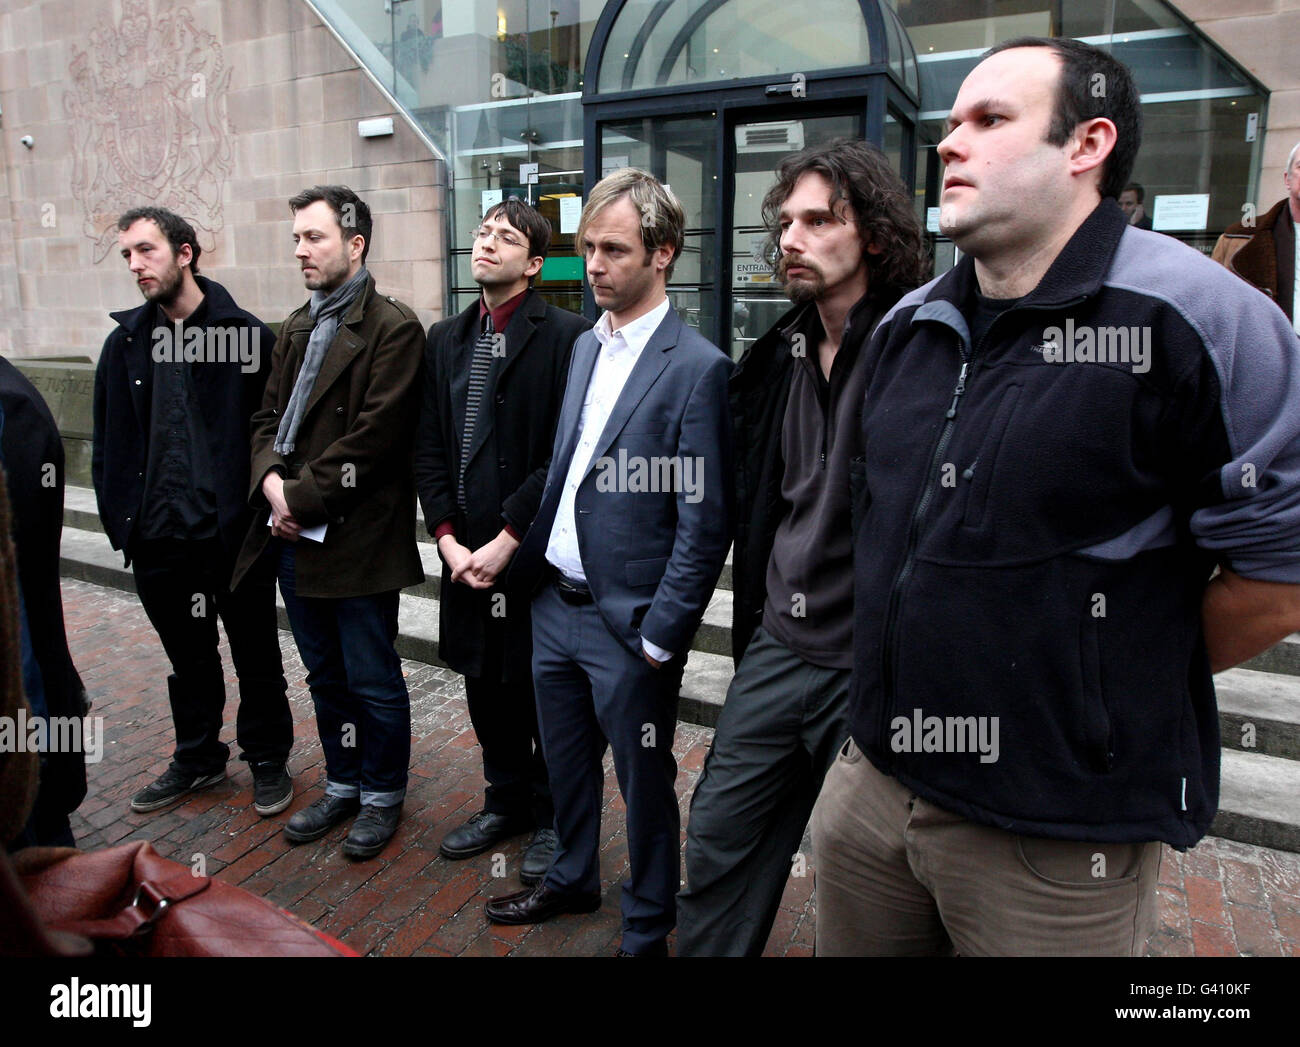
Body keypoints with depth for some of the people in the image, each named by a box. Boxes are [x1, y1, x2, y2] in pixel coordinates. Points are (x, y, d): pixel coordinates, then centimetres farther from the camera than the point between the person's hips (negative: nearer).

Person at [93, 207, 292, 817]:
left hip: (234, 533, -4)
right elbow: (108, 443, 12)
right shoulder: (126, 342, 9)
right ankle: (198, 757, 37)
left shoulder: (245, 333, -6)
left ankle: (268, 759, 27)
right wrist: (120, 517, 5)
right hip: (159, 538, 5)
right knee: (188, 656, 19)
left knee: (256, 653, 10)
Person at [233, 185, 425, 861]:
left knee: (373, 681, 6)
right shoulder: (296, 328, 16)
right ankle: (343, 785, 36)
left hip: (357, 538, -7)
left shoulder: (393, 328, -10)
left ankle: (382, 795, 26)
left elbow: (372, 437, -17)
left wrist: (303, 497, -15)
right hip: (292, 534, 8)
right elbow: (268, 416, 14)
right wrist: (271, 480, -5)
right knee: (325, 675, 19)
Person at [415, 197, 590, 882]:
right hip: (466, 552, 6)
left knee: (544, 692, 7)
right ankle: (505, 802, 37)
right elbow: (428, 448, 8)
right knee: (486, 685, 17)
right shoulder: (445, 338, 11)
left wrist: (507, 539, -16)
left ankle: (551, 817, 28)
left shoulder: (566, 336, -9)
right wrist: (448, 538, -3)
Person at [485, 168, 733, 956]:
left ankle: (648, 932, 35)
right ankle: (573, 881, 49)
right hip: (554, 602, 7)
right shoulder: (586, 347, 9)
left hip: (626, 623, -7)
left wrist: (661, 638, -15)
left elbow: (704, 525, -16)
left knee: (644, 783, 12)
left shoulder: (697, 368, -15)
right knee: (567, 764, 24)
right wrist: (529, 564, 9)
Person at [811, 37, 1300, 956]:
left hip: (1059, 837, -5)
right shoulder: (907, 327, 6)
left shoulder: (1195, 320, -15)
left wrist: (1112, 682, -1)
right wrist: (928, 670, 14)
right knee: (847, 944, 22)